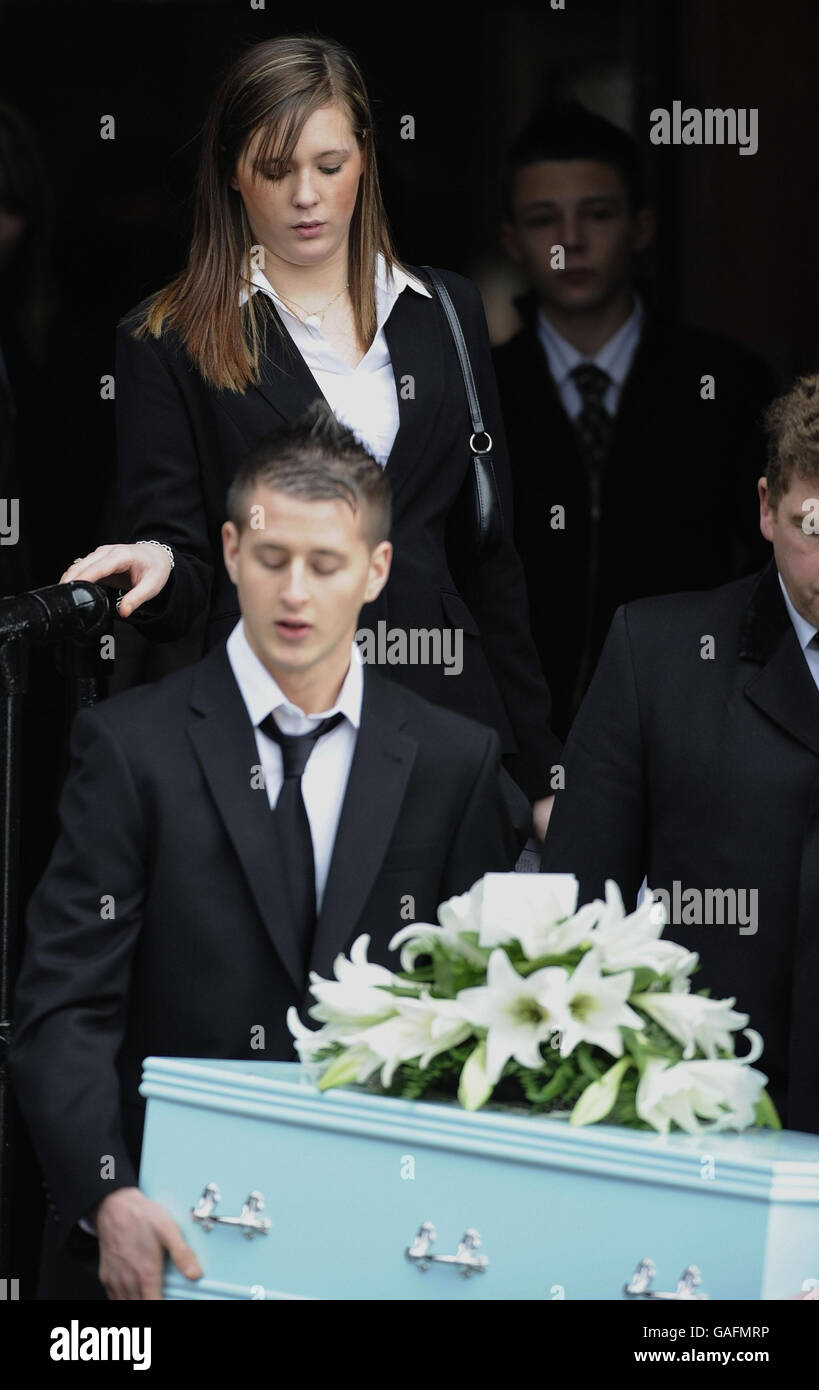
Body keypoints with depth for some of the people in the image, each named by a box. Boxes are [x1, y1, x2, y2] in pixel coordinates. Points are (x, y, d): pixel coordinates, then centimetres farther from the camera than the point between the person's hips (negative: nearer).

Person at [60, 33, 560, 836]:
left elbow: (487, 550, 14)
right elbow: (182, 581, 0)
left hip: (443, 708, 3)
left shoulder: (445, 311, 11)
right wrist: (157, 569, -26)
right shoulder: (169, 341, 2)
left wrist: (539, 770, 11)